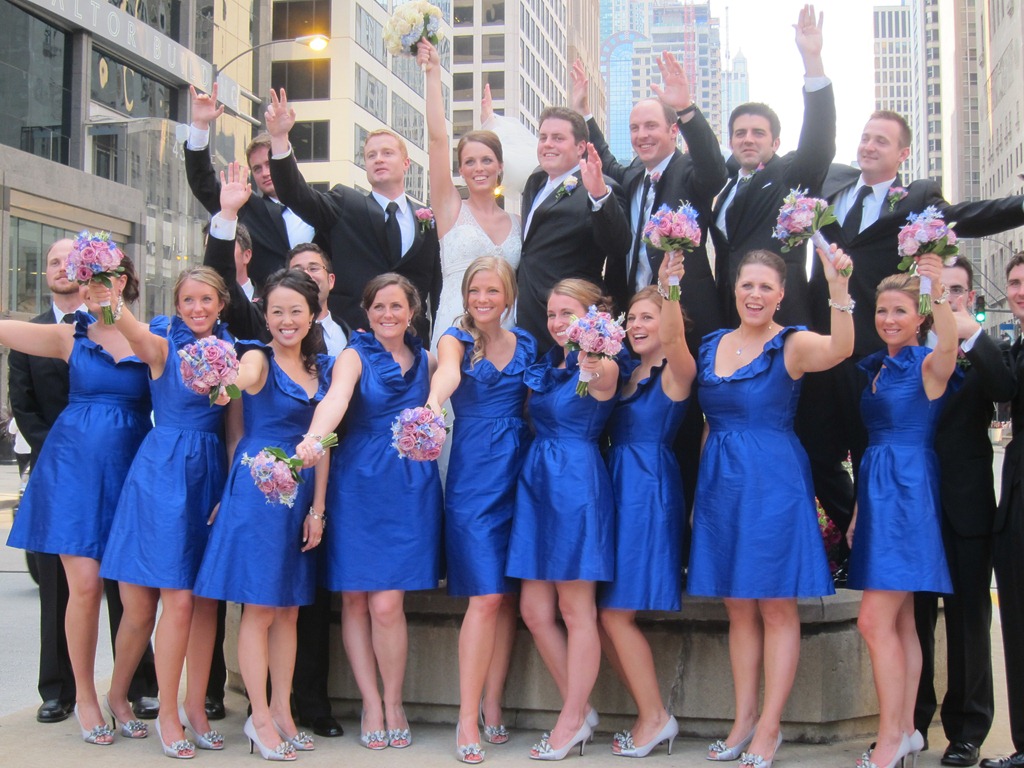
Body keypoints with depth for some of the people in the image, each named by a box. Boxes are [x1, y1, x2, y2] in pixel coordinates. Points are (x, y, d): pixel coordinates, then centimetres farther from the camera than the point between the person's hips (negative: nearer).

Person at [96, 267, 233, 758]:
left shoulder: (230, 349, 9)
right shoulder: (163, 345, -4)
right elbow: (135, 333, -26)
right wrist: (112, 308, -47)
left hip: (212, 474, 4)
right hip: (164, 471, -4)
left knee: (207, 598, 7)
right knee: (178, 598, -5)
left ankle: (194, 706, 19)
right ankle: (168, 715, 9)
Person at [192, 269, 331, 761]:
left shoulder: (323, 367, 9)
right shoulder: (258, 359, -7)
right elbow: (239, 379, -33)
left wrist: (318, 509, 6)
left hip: (301, 492, 6)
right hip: (258, 486, -6)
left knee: (289, 609, 12)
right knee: (260, 608, 0)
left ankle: (282, 712, 22)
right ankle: (260, 718, 11)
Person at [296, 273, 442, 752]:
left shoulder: (425, 360, 12)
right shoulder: (355, 356, 0)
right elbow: (335, 398, -21)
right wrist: (313, 438, -38)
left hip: (411, 484, 1)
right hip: (358, 480, -1)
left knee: (387, 602, -7)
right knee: (355, 600, 3)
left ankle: (393, 703, 11)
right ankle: (371, 704, 16)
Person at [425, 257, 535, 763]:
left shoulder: (526, 344, 11)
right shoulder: (456, 338, -2)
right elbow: (448, 372, -26)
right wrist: (434, 402, -48)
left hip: (519, 472, 4)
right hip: (473, 474, -4)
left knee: (507, 596, 6)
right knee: (487, 597, -10)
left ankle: (492, 707, 18)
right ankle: (467, 718, -2)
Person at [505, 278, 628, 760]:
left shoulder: (602, 367, -8)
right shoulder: (545, 366, 14)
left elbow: (605, 383, -31)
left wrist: (597, 369, -51)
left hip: (577, 484, -8)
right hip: (535, 483, 8)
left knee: (576, 611, 1)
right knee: (534, 611, 8)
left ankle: (571, 721, 13)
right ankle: (580, 712, 21)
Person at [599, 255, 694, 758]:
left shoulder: (676, 371, -7)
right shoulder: (627, 375, 16)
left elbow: (674, 341, -29)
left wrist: (669, 289, -43)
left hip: (650, 492, -8)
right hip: (617, 489, 8)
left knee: (616, 612, -6)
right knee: (606, 613, 7)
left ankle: (654, 717, 10)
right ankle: (652, 716, 18)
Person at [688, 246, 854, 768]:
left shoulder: (792, 345, -6)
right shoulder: (712, 345, 10)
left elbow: (839, 349, -30)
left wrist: (838, 285, -43)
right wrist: (697, 485, 12)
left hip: (773, 482, -5)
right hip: (720, 482, 5)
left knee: (776, 607, 2)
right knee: (738, 608, 12)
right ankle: (744, 720, 23)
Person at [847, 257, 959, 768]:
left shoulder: (928, 365, -8)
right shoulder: (876, 369, 14)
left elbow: (948, 345, -34)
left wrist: (939, 294, -51)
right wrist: (859, 509, 14)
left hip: (908, 495, -8)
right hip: (877, 495, 8)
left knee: (875, 621, -9)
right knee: (899, 622, 13)